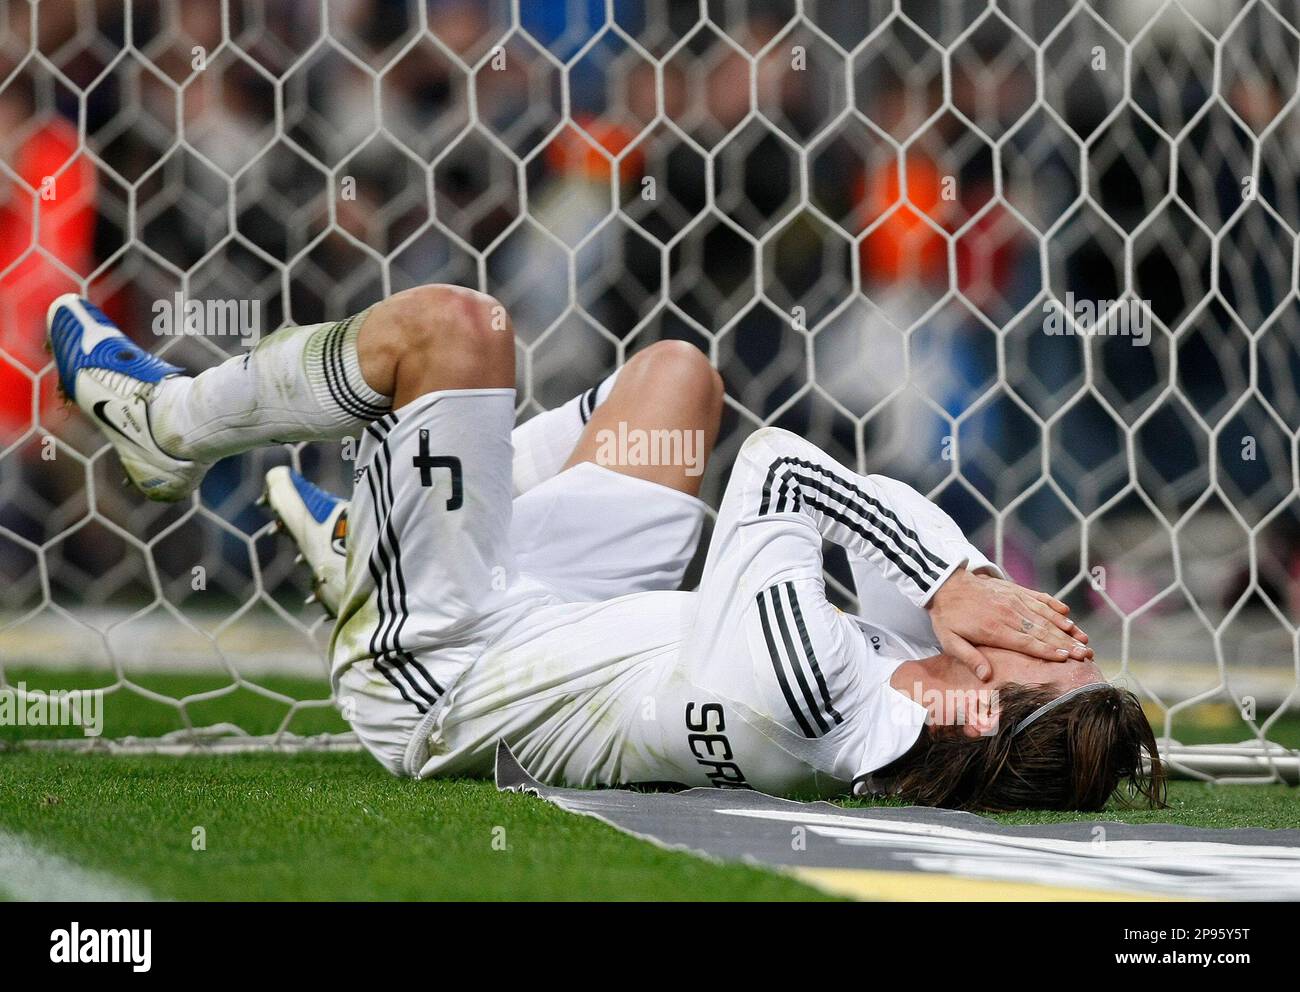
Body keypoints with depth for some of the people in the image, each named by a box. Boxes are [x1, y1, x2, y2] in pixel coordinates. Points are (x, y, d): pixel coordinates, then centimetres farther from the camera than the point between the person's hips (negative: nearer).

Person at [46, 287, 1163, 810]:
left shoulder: (781, 694, -42)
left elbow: (777, 467, -29)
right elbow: (883, 505, -10)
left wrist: (952, 593, -25)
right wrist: (962, 581, -29)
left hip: (423, 671, -7)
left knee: (455, 324, -11)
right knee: (677, 371, 18)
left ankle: (166, 427, 18)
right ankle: (362, 536, 35)